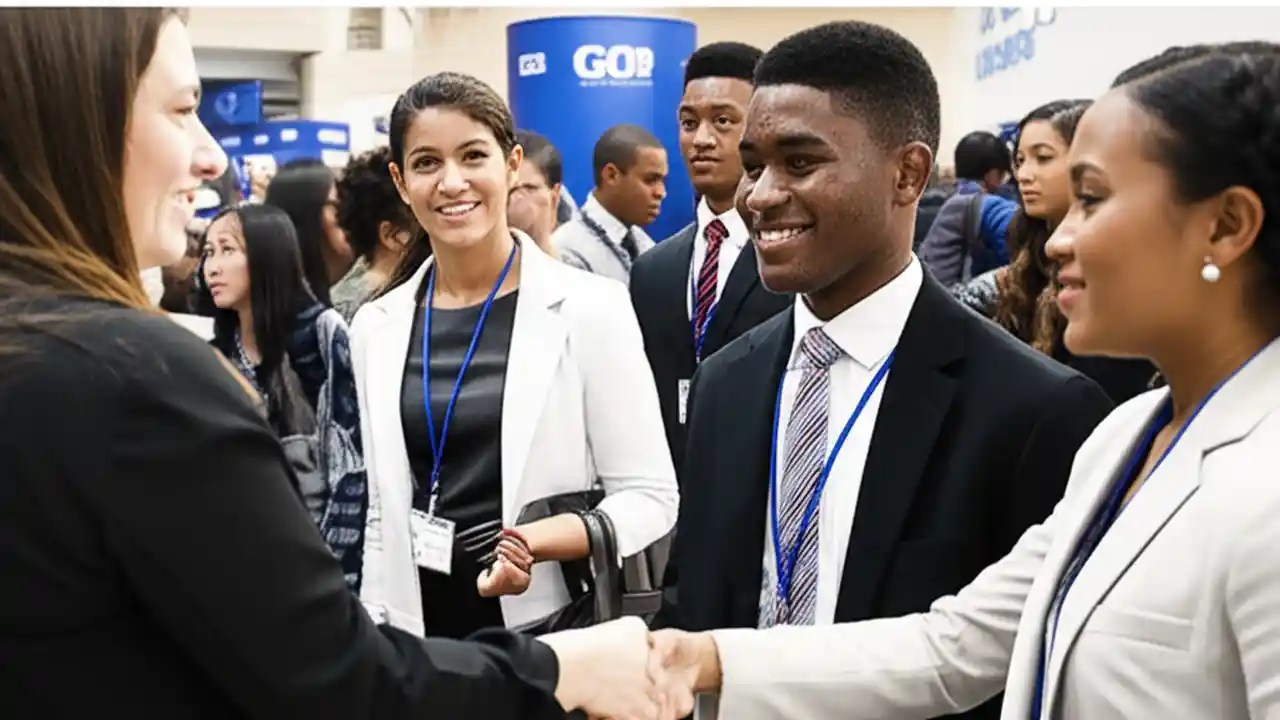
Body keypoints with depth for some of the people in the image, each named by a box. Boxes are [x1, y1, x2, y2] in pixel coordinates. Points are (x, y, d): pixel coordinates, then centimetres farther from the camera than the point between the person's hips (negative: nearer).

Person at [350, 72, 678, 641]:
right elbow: (381, 511, 7)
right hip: (417, 635, 3)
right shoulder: (376, 326, 1)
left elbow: (650, 496, -10)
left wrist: (537, 540, -24)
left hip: (550, 633, -3)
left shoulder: (590, 308, -10)